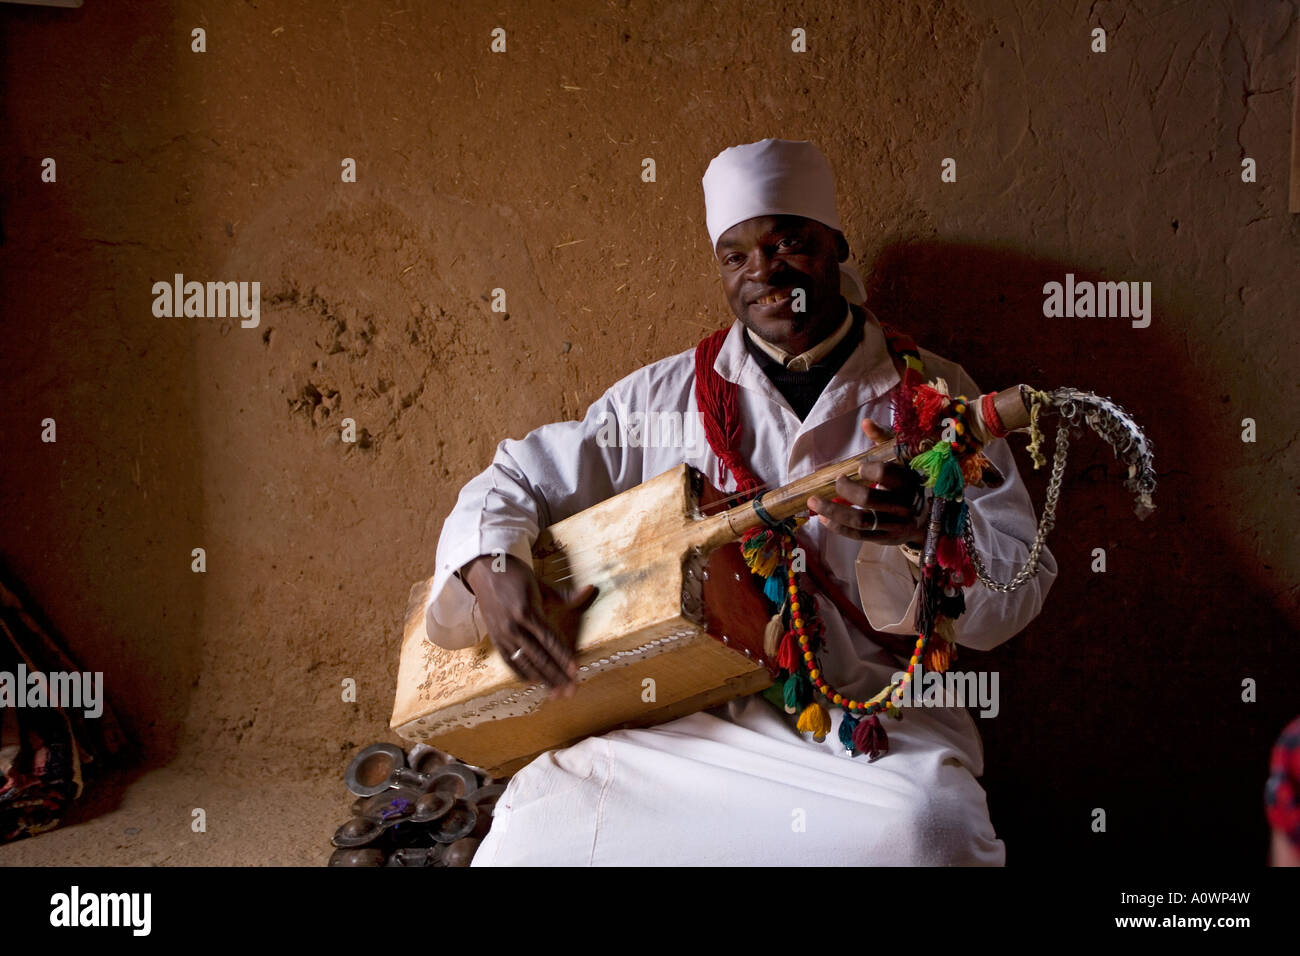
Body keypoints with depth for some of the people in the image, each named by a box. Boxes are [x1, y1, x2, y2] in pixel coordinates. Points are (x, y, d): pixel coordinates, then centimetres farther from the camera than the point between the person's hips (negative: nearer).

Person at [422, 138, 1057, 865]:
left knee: (928, 828, -34)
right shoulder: (666, 394, 10)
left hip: (868, 718, 0)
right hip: (683, 716, 1)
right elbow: (515, 482, 13)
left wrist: (925, 525, -20)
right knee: (529, 833, -25)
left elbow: (1020, 589, 2)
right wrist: (491, 570, -9)